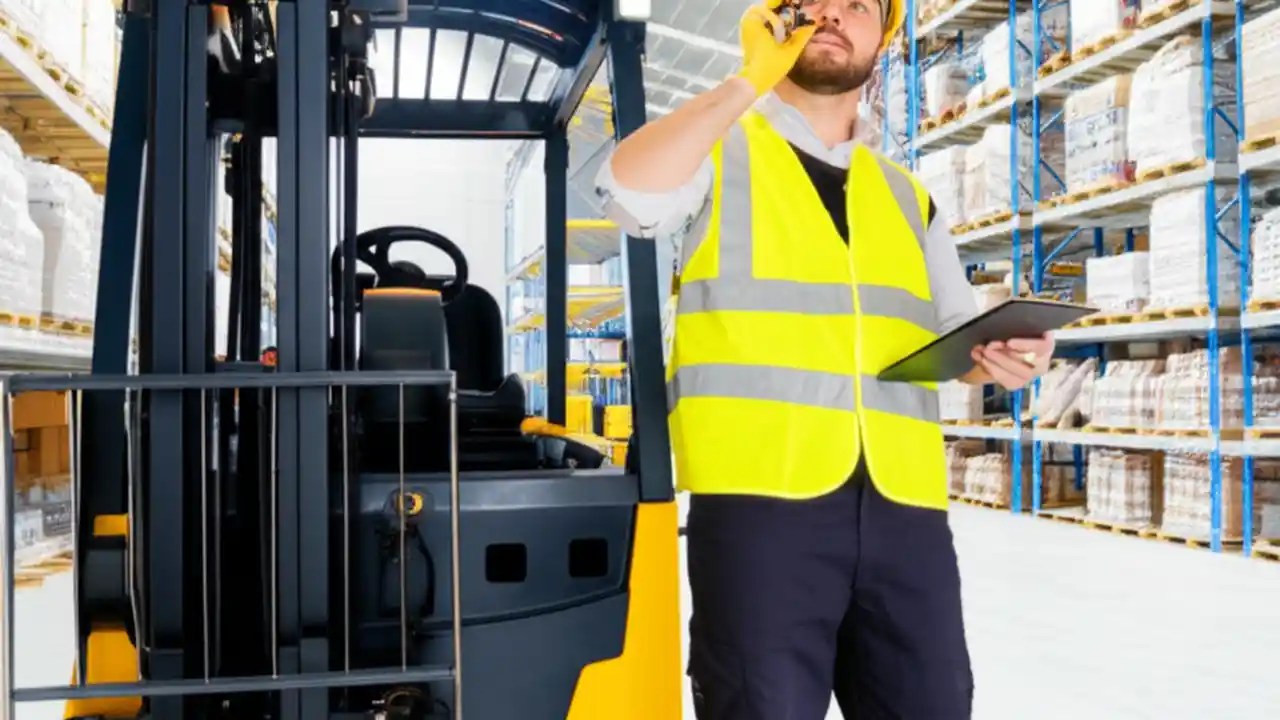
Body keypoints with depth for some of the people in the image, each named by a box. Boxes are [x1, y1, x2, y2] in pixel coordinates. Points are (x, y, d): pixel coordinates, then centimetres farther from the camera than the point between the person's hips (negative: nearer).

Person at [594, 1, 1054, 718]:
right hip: (760, 489, -4)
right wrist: (747, 80, -10)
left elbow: (958, 335, 22)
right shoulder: (718, 152, 8)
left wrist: (1003, 356, -1)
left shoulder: (907, 197, 21)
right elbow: (630, 193, -14)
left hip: (904, 500, 5)